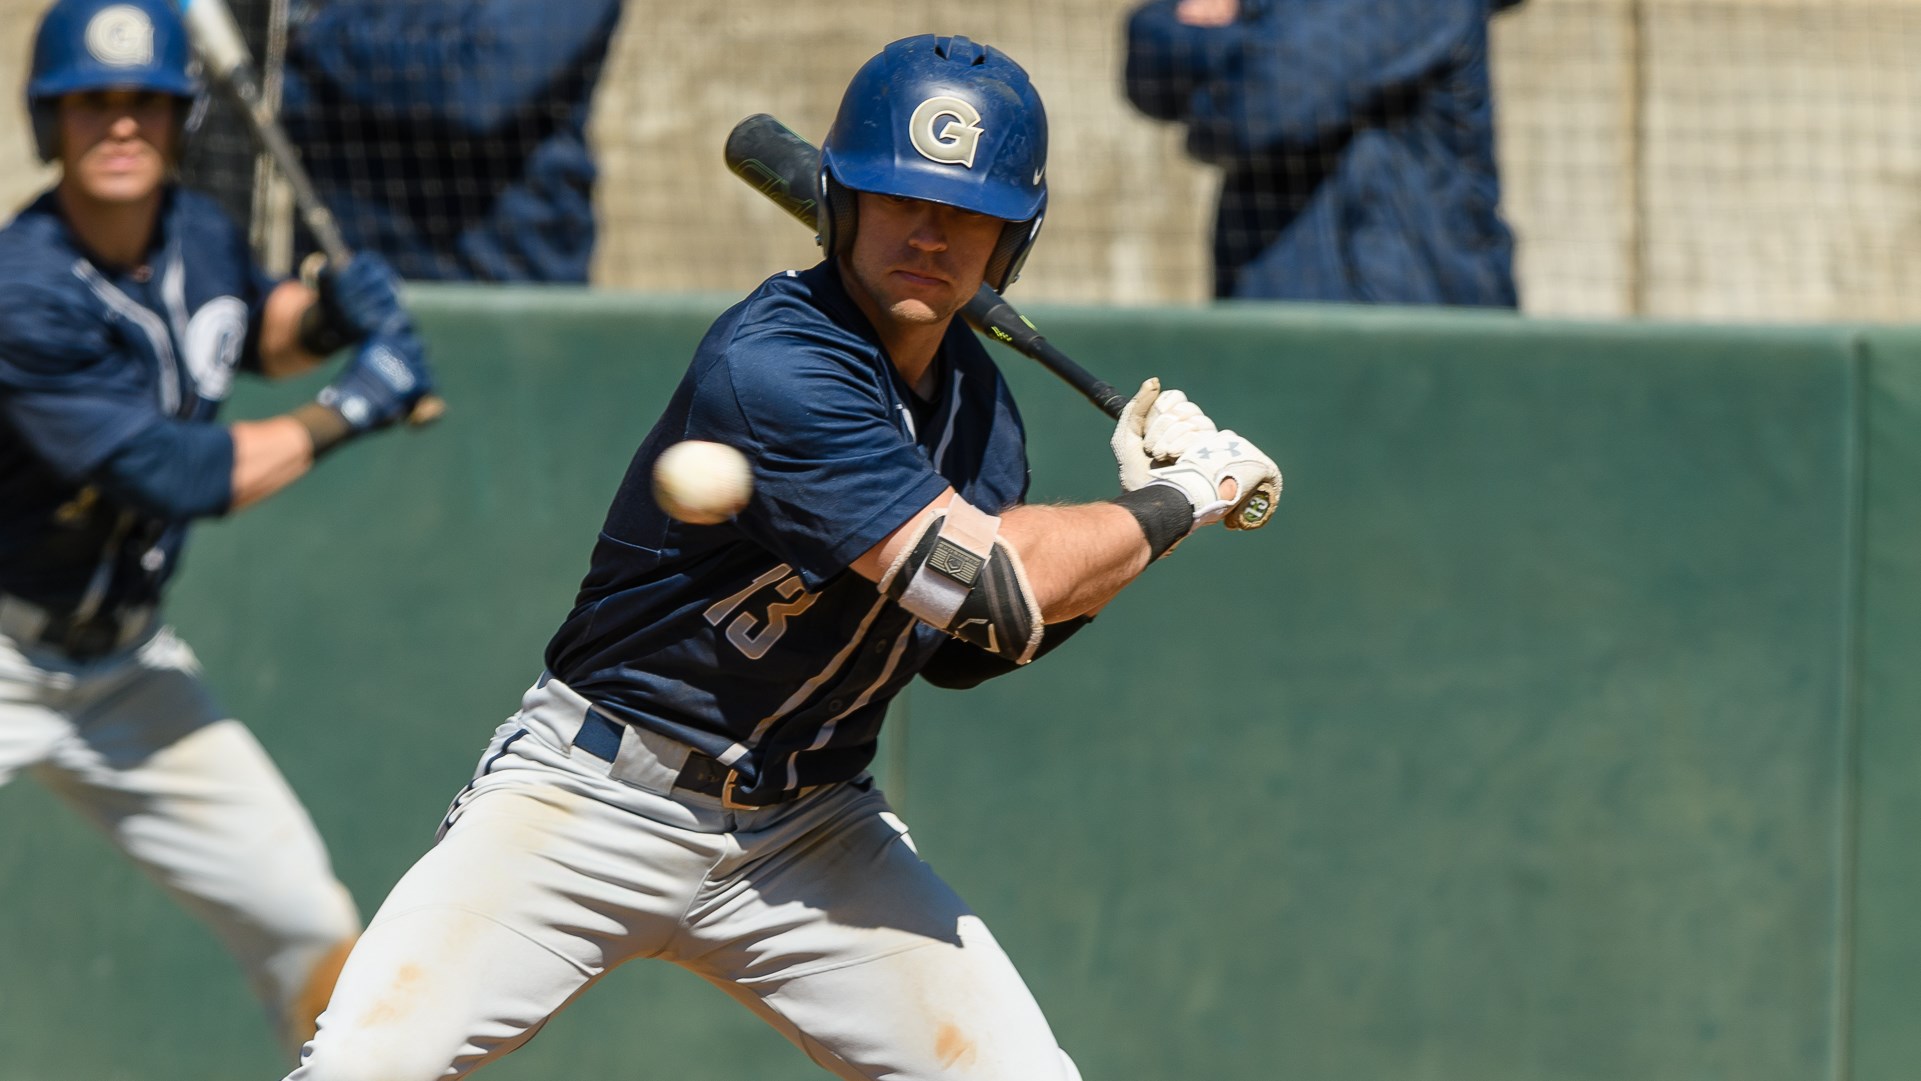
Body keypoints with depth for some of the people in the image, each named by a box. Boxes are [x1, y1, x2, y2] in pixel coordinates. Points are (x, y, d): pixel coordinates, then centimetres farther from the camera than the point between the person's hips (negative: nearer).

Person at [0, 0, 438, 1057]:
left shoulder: (197, 235, -3)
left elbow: (253, 326, 23)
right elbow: (180, 479, -26)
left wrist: (325, 312, 0)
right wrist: (348, 411, -16)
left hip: (123, 663, 7)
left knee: (306, 922, 6)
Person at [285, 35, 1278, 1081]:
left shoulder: (972, 391, 4)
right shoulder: (771, 367, -24)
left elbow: (964, 647, 15)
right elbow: (993, 585, -26)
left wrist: (1133, 503, 2)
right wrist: (1173, 500, -11)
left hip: (811, 829, 7)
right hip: (596, 797, -7)